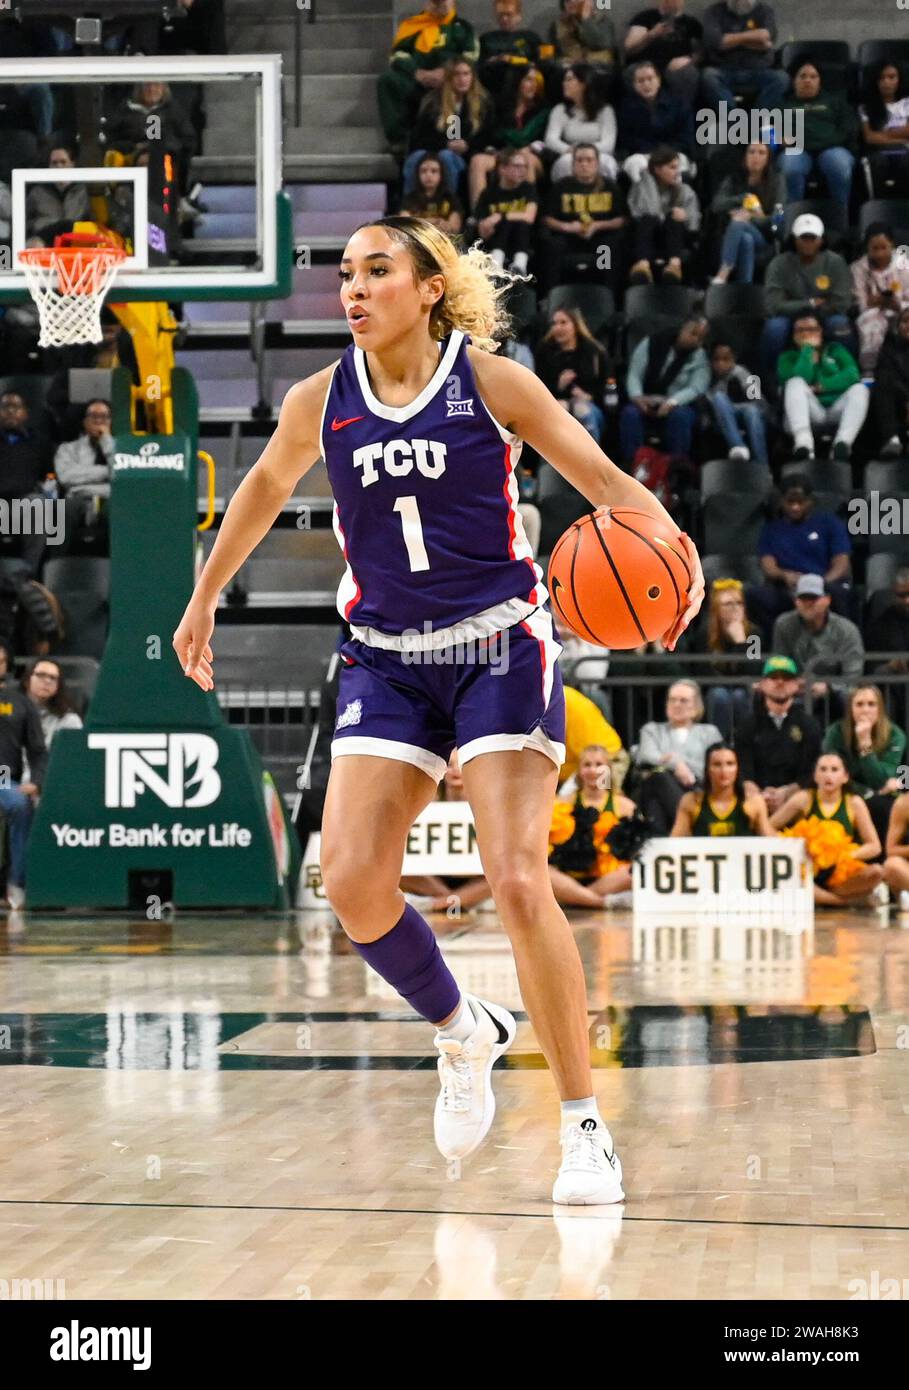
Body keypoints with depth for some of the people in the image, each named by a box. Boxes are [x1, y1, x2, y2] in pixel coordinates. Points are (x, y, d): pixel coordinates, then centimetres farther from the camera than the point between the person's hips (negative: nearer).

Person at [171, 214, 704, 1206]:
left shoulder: (490, 383, -7)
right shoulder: (321, 401, 2)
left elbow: (605, 480, -4)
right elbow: (264, 489, 21)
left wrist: (668, 546, -23)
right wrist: (203, 599, 28)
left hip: (499, 648, -3)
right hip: (386, 659, 4)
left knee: (518, 881, -15)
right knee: (351, 882, -12)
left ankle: (583, 1126, -4)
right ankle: (463, 1033, 18)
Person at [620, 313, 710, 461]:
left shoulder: (700, 357, 2)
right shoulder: (651, 344, 5)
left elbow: (696, 388, -11)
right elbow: (634, 375, 1)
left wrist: (671, 402, -28)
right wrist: (637, 397, -20)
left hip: (679, 407, -1)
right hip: (645, 405, 1)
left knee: (679, 416, -36)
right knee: (630, 413, -31)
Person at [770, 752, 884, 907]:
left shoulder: (854, 803, 1)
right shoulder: (804, 799, 1)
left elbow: (874, 846, 1)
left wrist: (848, 855, -15)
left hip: (841, 875, 0)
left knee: (876, 872, -29)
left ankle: (818, 897, -17)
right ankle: (844, 900, -23)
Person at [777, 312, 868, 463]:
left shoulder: (835, 350, 22)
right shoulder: (788, 358, 17)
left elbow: (853, 375, 1)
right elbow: (796, 381, -8)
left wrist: (820, 387, -7)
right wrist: (808, 349, 0)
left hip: (836, 411, 2)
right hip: (809, 415, -2)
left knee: (859, 389, -25)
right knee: (796, 383, -28)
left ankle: (842, 443, -50)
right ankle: (803, 441, -55)